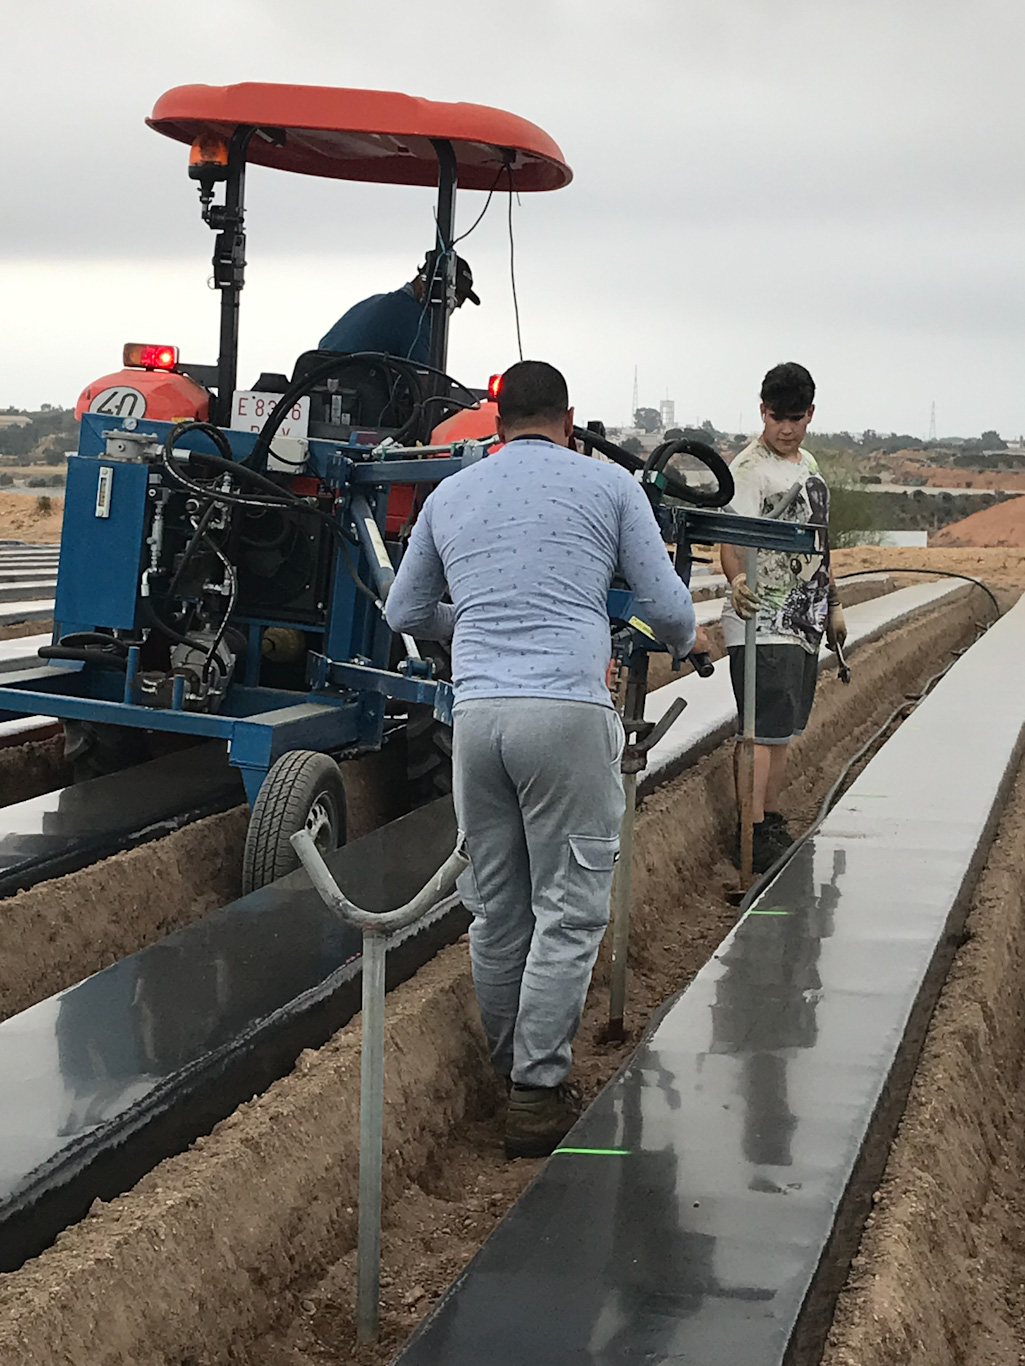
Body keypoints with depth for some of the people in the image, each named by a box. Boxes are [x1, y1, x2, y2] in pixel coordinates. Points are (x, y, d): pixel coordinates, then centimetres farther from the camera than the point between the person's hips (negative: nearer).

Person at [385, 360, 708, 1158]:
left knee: (496, 910, 13)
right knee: (569, 911, 0)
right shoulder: (608, 484, 8)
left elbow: (406, 613, 27)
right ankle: (538, 1094, -1)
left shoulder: (450, 495, 18)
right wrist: (688, 641, 30)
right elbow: (665, 606, 7)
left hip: (478, 711, 4)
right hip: (569, 711, -4)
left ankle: (511, 1072, 23)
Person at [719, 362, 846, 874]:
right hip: (763, 622, -8)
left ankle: (772, 820, 23)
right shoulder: (750, 467, -11)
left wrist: (833, 604, 26)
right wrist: (737, 581, -42)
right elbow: (732, 539, -23)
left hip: (804, 621, 9)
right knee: (763, 731, -9)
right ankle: (754, 837, -7)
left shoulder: (808, 464, 16)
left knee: (784, 729, 14)